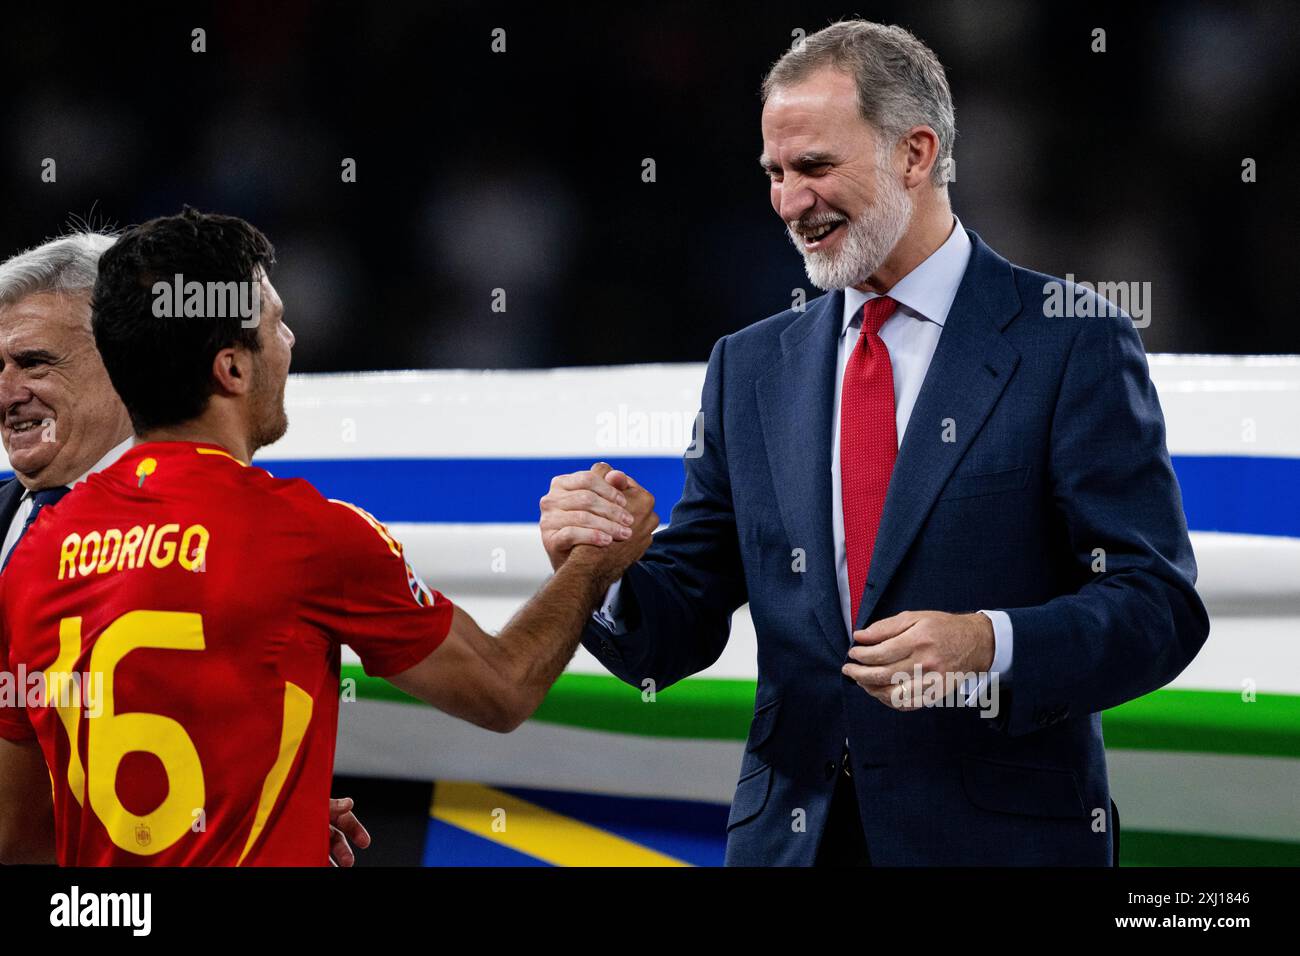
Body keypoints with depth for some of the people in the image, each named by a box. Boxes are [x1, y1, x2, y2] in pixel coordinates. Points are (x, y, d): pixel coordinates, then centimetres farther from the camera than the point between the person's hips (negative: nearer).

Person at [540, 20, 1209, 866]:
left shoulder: (1073, 345, -5)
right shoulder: (751, 368, 10)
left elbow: (1158, 606, -10)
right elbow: (683, 625, 8)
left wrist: (989, 646, -26)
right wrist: (603, 571, -12)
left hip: (998, 837, -4)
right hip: (791, 835, 4)